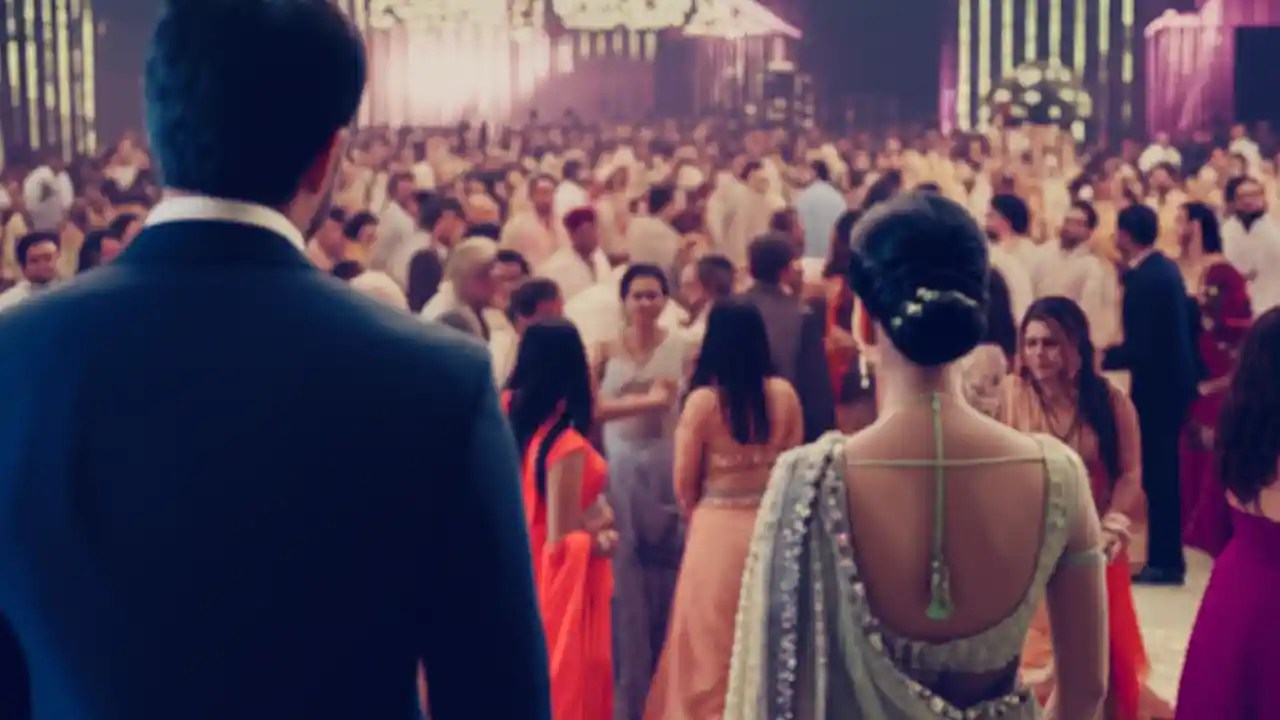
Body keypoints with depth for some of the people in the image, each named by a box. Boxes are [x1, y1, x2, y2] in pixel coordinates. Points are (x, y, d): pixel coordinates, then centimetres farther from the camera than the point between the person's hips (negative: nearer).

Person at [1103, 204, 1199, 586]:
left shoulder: (1143, 279, -21)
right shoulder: (1165, 267, 9)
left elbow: (1140, 347, -24)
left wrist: (1101, 358, -11)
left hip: (1157, 384, -10)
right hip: (1172, 378, 10)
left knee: (1155, 471, -2)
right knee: (1164, 469, 16)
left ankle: (1164, 561, 4)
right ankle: (1169, 556, 24)